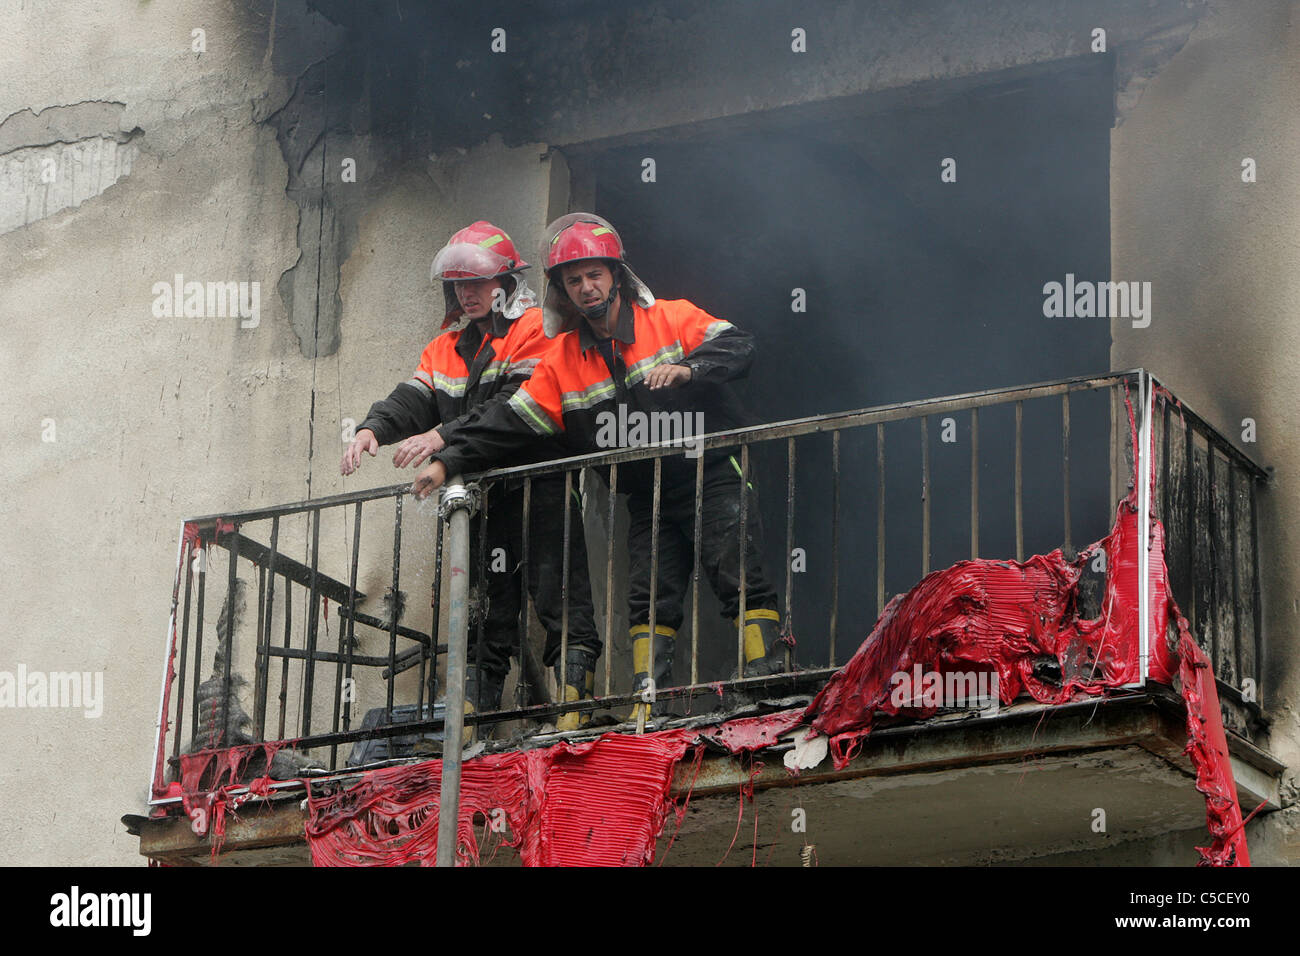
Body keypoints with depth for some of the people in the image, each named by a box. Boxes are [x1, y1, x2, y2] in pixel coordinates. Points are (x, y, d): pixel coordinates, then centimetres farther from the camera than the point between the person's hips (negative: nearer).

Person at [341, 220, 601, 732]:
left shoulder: (535, 330, -4)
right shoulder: (448, 345, 19)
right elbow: (413, 398, 8)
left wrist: (444, 436, -25)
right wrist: (373, 430, -13)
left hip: (538, 483, -7)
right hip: (482, 492, 7)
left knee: (558, 595, -11)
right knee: (484, 608, 8)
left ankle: (574, 693, -14)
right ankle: (475, 709, 8)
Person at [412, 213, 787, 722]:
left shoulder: (672, 319, -1)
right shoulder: (562, 362, 8)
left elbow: (737, 346, -11)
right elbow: (509, 421, 6)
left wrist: (687, 368, -29)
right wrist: (448, 461, -2)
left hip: (713, 476, -4)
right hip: (649, 499, 4)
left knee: (742, 581, -11)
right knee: (649, 598, 0)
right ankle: (649, 702, 1)